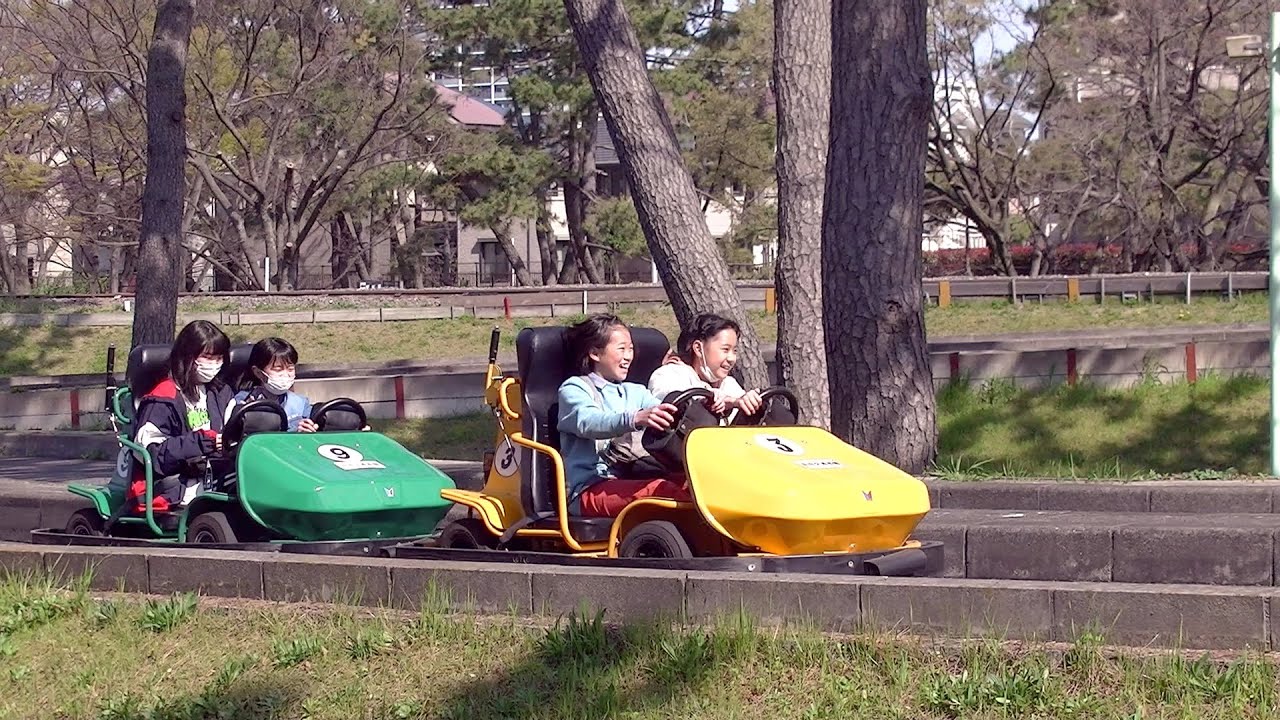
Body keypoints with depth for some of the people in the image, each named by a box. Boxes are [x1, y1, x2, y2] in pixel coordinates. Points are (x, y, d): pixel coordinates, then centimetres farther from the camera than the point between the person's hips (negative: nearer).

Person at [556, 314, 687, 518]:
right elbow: (587, 422, -17)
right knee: (657, 489, -35)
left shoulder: (634, 392, 28)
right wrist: (635, 419, -37)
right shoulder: (574, 389, 6)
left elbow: (667, 414, 11)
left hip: (630, 481, 6)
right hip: (588, 491, -6)